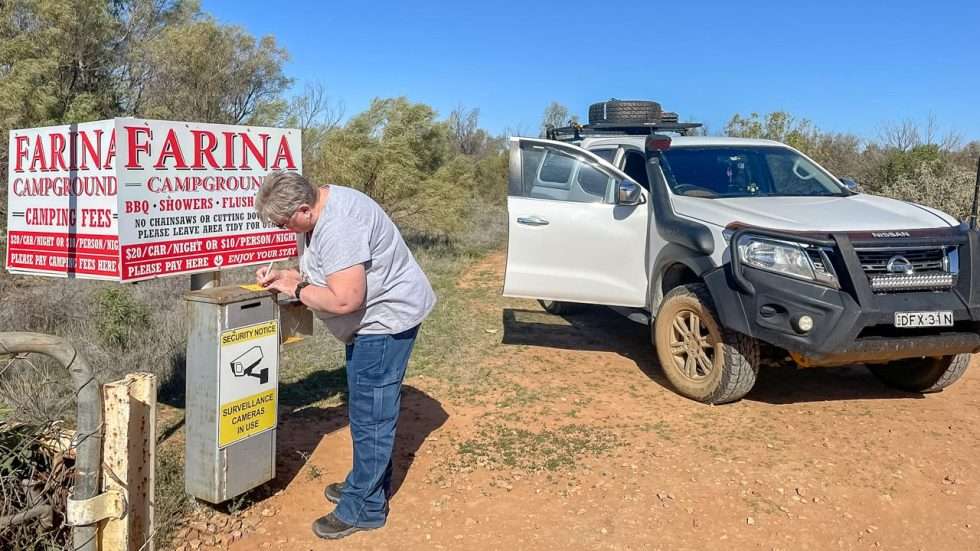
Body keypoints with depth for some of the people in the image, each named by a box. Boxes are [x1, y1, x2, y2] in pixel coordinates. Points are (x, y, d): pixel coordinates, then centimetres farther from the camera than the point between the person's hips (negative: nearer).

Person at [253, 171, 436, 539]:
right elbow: (319, 271, 15)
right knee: (366, 409, 21)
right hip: (371, 319, 11)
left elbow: (343, 300, -33)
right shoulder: (315, 213, 3)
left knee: (370, 415, -3)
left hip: (387, 318, -11)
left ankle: (364, 508, 9)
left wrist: (294, 289, -18)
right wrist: (283, 275, -3)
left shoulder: (338, 225, -30)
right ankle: (369, 483, 36)